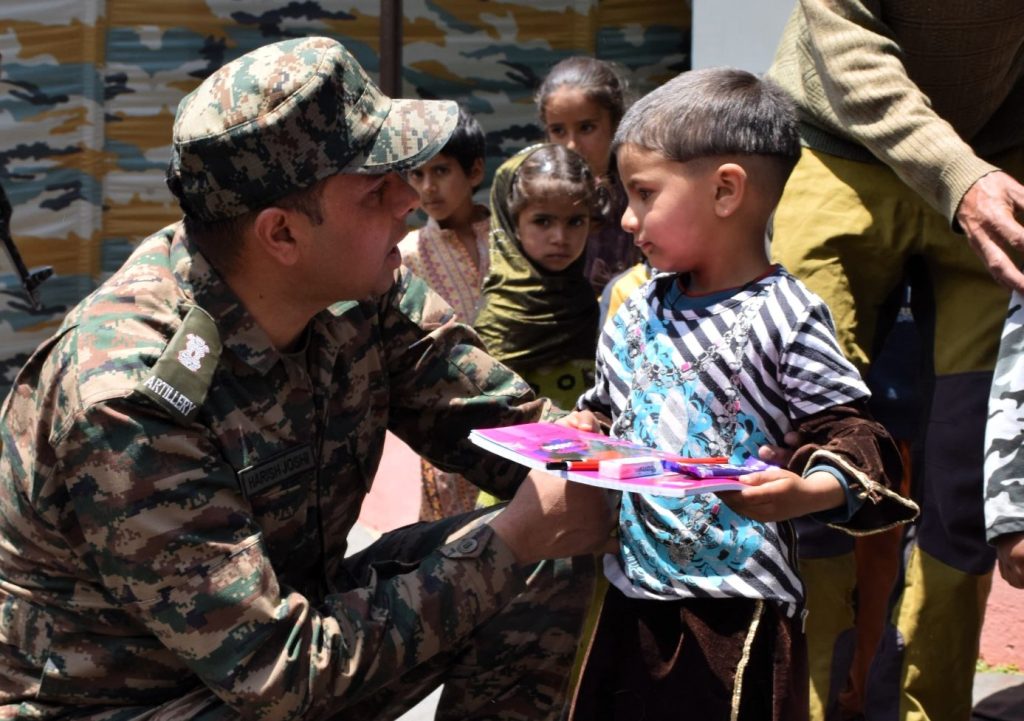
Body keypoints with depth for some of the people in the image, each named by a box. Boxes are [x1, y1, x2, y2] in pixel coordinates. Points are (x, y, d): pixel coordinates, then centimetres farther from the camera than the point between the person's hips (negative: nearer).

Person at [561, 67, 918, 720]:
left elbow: (852, 438, -12)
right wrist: (585, 430, 1)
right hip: (636, 588, 7)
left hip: (737, 606, -6)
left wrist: (805, 493, -29)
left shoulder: (783, 317, -11)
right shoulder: (635, 314, 9)